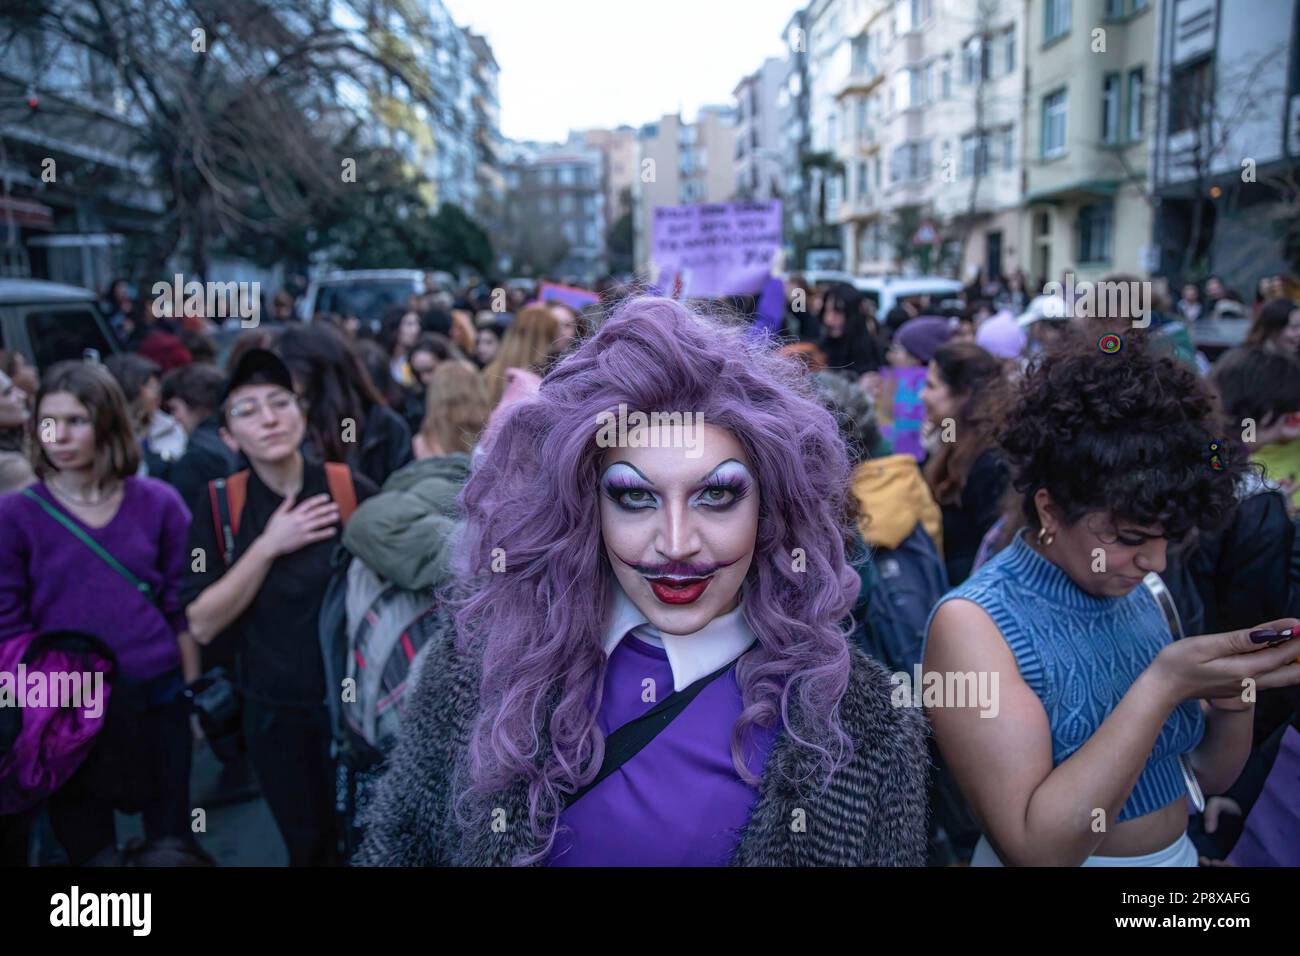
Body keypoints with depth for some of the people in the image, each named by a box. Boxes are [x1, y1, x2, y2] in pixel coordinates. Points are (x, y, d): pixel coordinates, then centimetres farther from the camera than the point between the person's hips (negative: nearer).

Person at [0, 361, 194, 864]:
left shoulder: (158, 502, -2)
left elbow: (183, 605, 2)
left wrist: (198, 690, 2)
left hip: (157, 697, 1)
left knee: (172, 837, 15)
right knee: (85, 845, 17)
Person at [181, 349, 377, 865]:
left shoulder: (352, 491, -11)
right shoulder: (220, 508, -6)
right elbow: (202, 625, -11)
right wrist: (267, 547, -21)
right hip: (274, 713, 1)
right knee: (307, 844, 21)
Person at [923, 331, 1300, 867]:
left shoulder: (1135, 596, -5)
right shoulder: (972, 623, -25)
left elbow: (1210, 774, 5)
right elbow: (1035, 849, -31)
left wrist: (1234, 698, -16)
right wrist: (1163, 686, -33)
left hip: (1182, 852, 6)